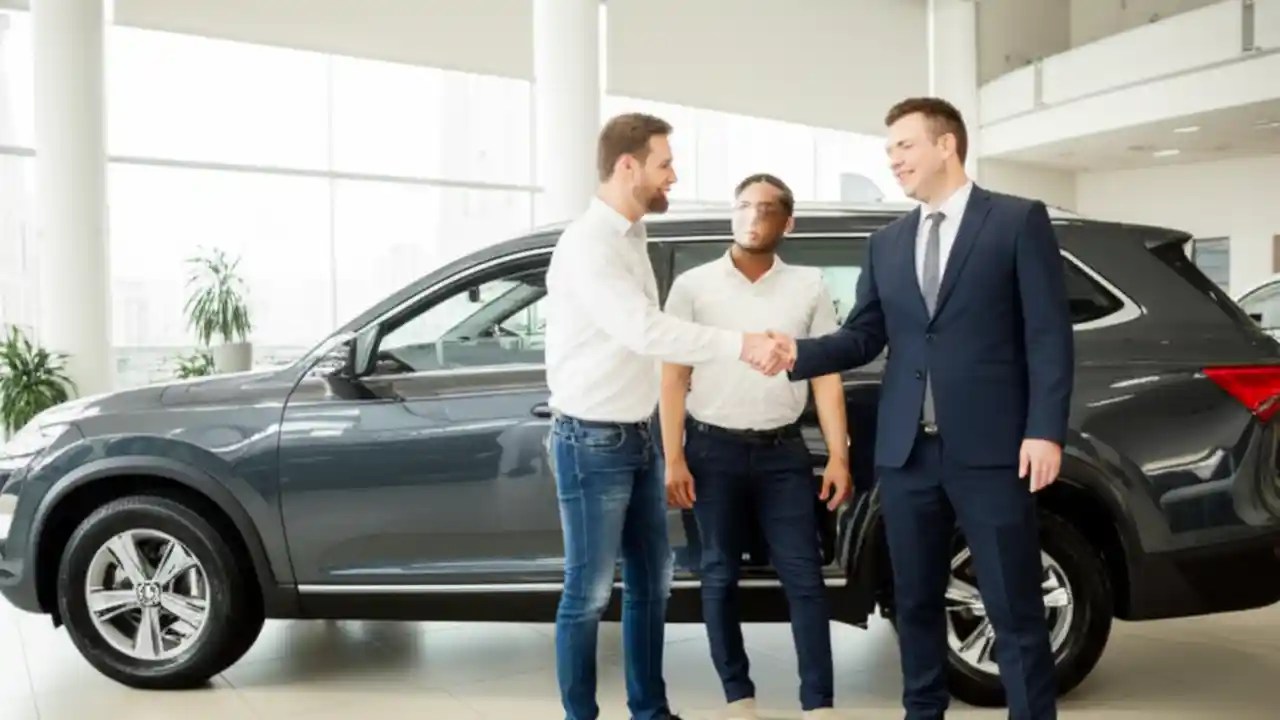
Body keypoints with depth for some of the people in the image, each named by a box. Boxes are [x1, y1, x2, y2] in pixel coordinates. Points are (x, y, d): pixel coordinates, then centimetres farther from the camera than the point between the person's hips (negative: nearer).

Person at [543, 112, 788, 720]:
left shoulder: (630, 237, 10)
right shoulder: (587, 244, -18)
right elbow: (643, 329, -30)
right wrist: (740, 345, -30)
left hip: (636, 436, 9)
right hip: (591, 442, -9)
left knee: (651, 580, 15)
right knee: (589, 593, 0)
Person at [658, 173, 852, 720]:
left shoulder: (808, 286, 5)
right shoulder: (693, 285, 2)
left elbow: (826, 375, 4)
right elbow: (674, 376, 1)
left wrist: (838, 455, -3)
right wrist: (673, 458, -6)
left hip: (783, 451, 0)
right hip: (714, 449, 0)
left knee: (804, 578, -1)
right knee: (720, 576, 7)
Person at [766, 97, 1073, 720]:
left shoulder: (1019, 221, 2)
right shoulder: (887, 243, 16)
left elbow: (1049, 334, -4)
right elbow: (864, 337, 10)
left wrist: (1046, 431, -12)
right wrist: (799, 353, -8)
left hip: (990, 449, -5)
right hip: (907, 452, 5)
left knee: (1015, 611, 1)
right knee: (916, 603, 13)